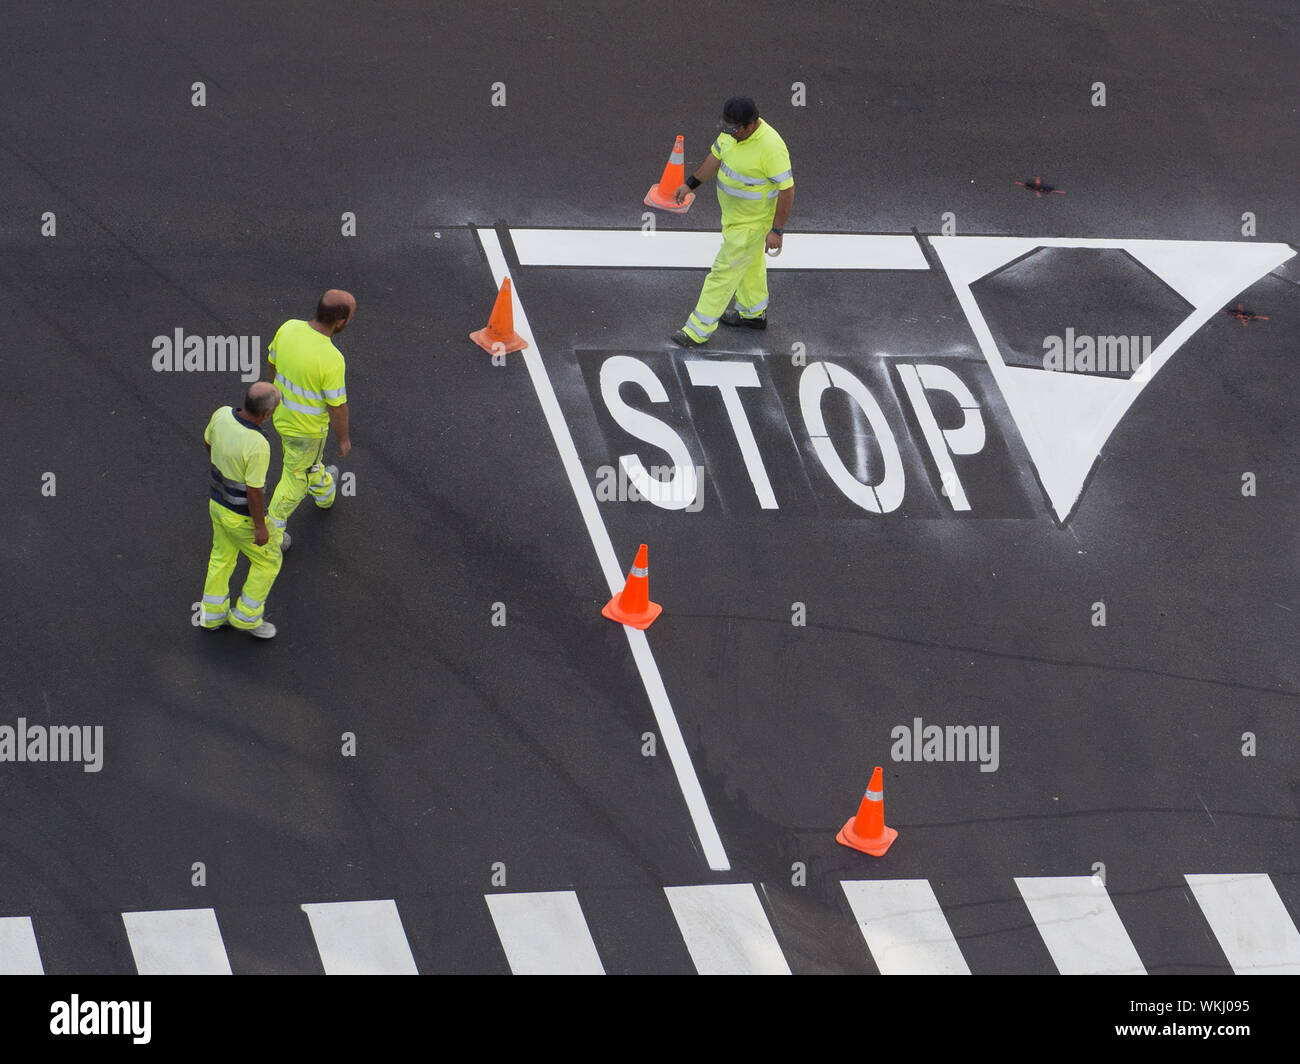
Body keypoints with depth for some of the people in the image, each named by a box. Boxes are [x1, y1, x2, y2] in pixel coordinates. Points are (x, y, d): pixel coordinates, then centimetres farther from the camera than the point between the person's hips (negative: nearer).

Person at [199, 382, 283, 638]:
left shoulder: (222, 415, -20)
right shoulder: (257, 447, -41)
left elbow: (209, 441, 3)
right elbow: (254, 492, -29)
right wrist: (261, 528, -13)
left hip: (219, 499, 7)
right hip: (242, 517, -7)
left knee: (222, 556, 28)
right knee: (268, 560, 20)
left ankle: (212, 614, 45)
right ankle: (246, 616, 35)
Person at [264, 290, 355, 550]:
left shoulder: (289, 328, -21)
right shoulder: (331, 360, -38)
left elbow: (272, 363, -1)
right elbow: (337, 407, -24)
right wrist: (343, 439, -6)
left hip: (282, 411, 6)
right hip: (308, 426, -6)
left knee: (307, 458, 35)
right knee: (296, 476, 19)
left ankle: (323, 491, 64)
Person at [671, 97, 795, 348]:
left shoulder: (771, 148, -33)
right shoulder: (731, 132, -10)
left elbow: (787, 190, -26)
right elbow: (715, 157, 10)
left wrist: (777, 231, -22)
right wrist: (690, 184, 13)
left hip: (753, 221, -8)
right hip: (733, 213, 8)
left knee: (725, 271, 0)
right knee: (751, 264, 26)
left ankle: (699, 331, 9)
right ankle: (753, 313, 46)